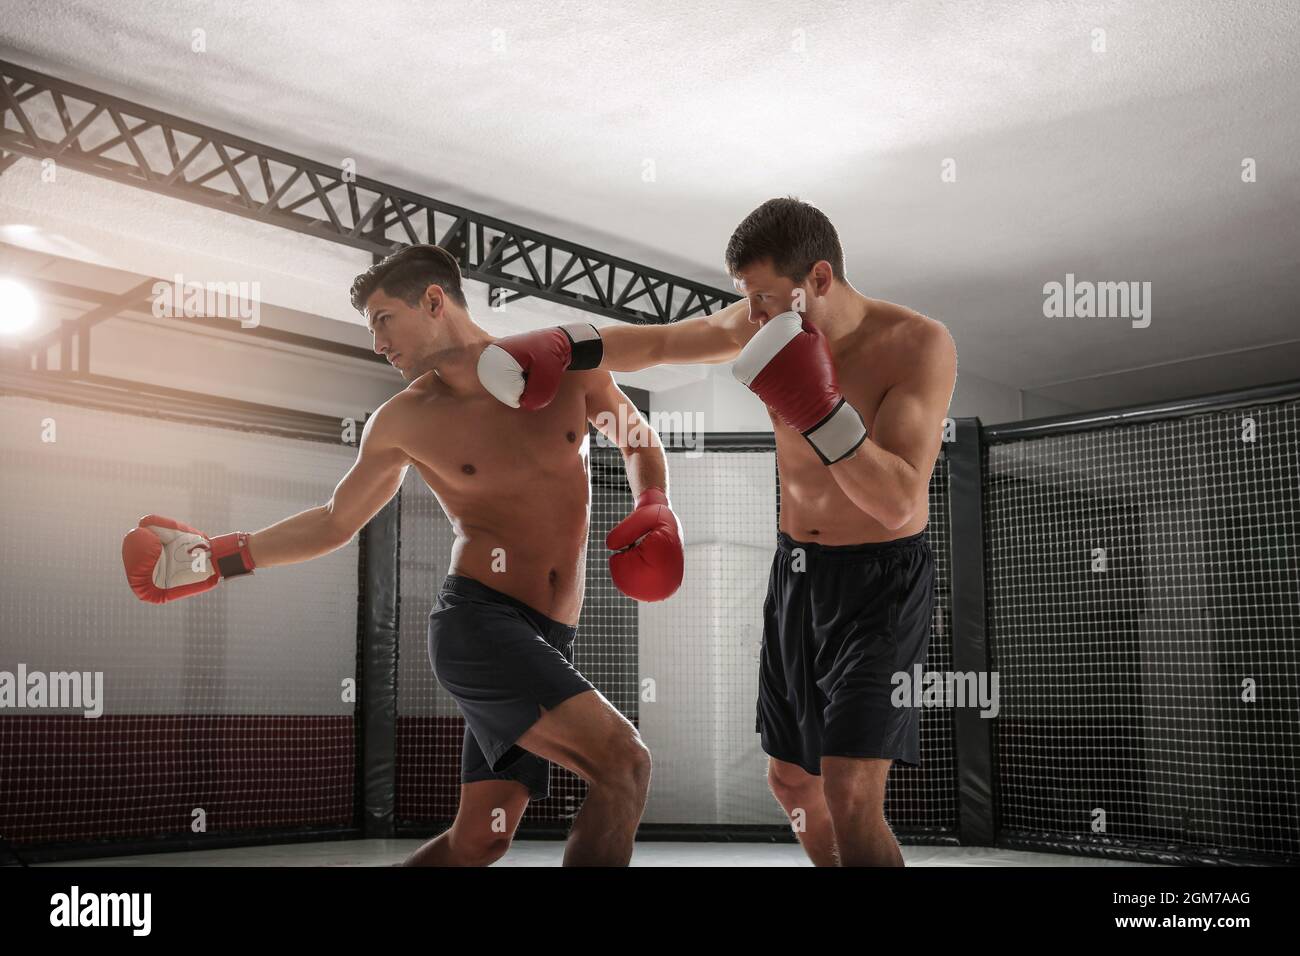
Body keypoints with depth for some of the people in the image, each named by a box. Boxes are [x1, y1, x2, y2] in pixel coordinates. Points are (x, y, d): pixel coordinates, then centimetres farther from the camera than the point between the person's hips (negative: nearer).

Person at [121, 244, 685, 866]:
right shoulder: (405, 421, 3)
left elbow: (640, 443, 19)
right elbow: (334, 522, 16)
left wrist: (654, 506, -1)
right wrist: (215, 558, 11)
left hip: (546, 643, 4)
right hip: (477, 622, -3)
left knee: (477, 842, 5)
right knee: (624, 763, -22)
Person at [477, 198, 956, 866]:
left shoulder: (920, 344, -21)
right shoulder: (762, 322, -4)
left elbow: (899, 501, -27)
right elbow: (652, 342, 7)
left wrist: (818, 411, -38)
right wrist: (562, 347, -8)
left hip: (880, 584, -6)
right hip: (795, 573, 6)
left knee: (850, 800, -17)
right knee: (791, 779, 16)